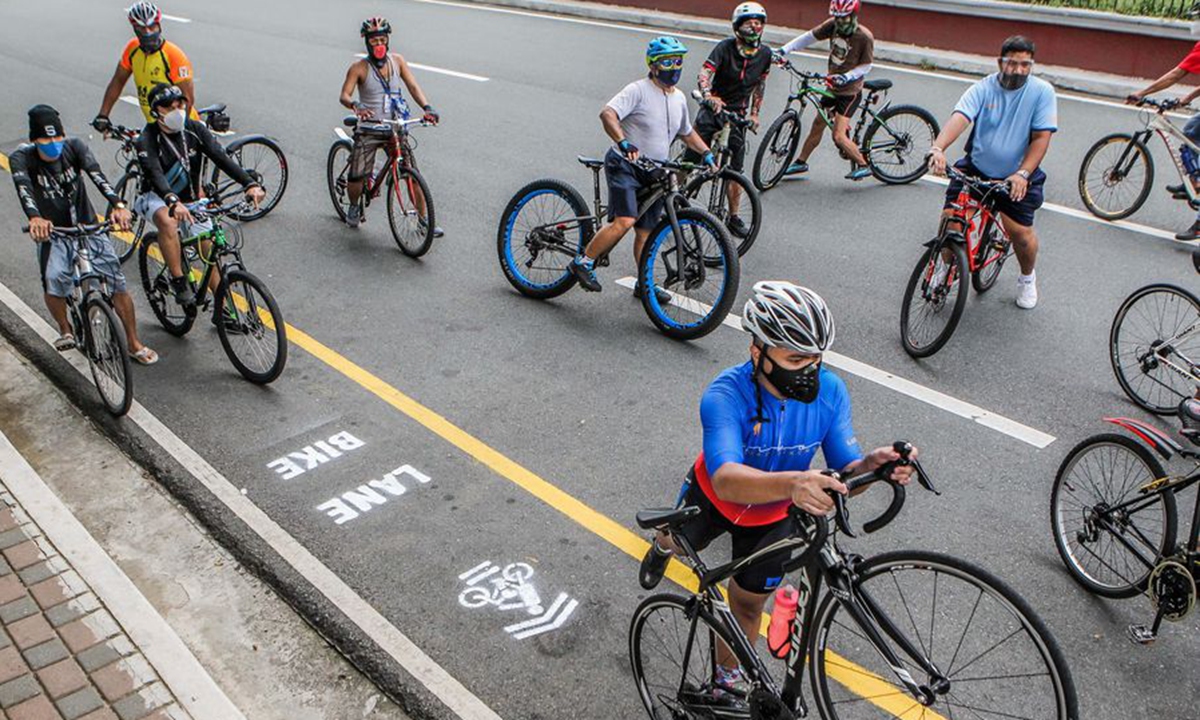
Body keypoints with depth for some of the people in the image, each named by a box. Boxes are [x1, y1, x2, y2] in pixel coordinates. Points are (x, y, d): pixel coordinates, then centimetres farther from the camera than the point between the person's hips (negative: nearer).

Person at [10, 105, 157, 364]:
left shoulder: (75, 147, -7)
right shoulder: (21, 158, -11)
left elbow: (97, 175, -26)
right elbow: (23, 188, -31)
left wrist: (118, 205, -45)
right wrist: (34, 218, -53)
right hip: (52, 233, -1)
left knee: (118, 283, -8)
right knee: (53, 280, -26)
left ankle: (134, 344, 8)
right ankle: (65, 330, 3)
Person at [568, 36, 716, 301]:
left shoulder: (679, 98, 12)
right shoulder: (638, 90, -13)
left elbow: (687, 132, 28)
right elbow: (608, 113, -27)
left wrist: (706, 153, 14)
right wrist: (623, 142, -42)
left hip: (654, 172, 7)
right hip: (624, 165, -7)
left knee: (646, 230, 10)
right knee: (625, 220, -23)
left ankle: (644, 284, 23)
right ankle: (583, 262, -8)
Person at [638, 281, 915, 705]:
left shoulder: (829, 391, -29)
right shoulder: (726, 396, -41)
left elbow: (844, 471, -26)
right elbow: (726, 479, -55)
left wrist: (871, 465, -51)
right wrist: (791, 483, -74)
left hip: (773, 515, 2)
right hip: (714, 497, -1)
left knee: (748, 604, 12)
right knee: (677, 541, 28)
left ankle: (727, 678, 41)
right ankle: (664, 547, 67)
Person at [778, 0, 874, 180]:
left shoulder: (865, 37, -20)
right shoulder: (833, 25, -6)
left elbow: (866, 66, -13)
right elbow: (809, 37, -3)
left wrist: (846, 77, -28)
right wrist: (784, 50, -11)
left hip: (850, 92, -6)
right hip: (833, 87, 7)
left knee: (839, 136, -13)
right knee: (818, 124, 18)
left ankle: (863, 166, 5)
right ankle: (801, 162, 33)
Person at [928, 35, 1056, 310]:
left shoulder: (1042, 91, -8)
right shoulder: (983, 88, -8)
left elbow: (1041, 138, -11)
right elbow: (959, 118, -25)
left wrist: (1022, 174, -25)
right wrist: (938, 148, -44)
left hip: (1016, 176, -1)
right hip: (975, 168, 1)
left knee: (1020, 231, -12)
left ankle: (1027, 278, 21)